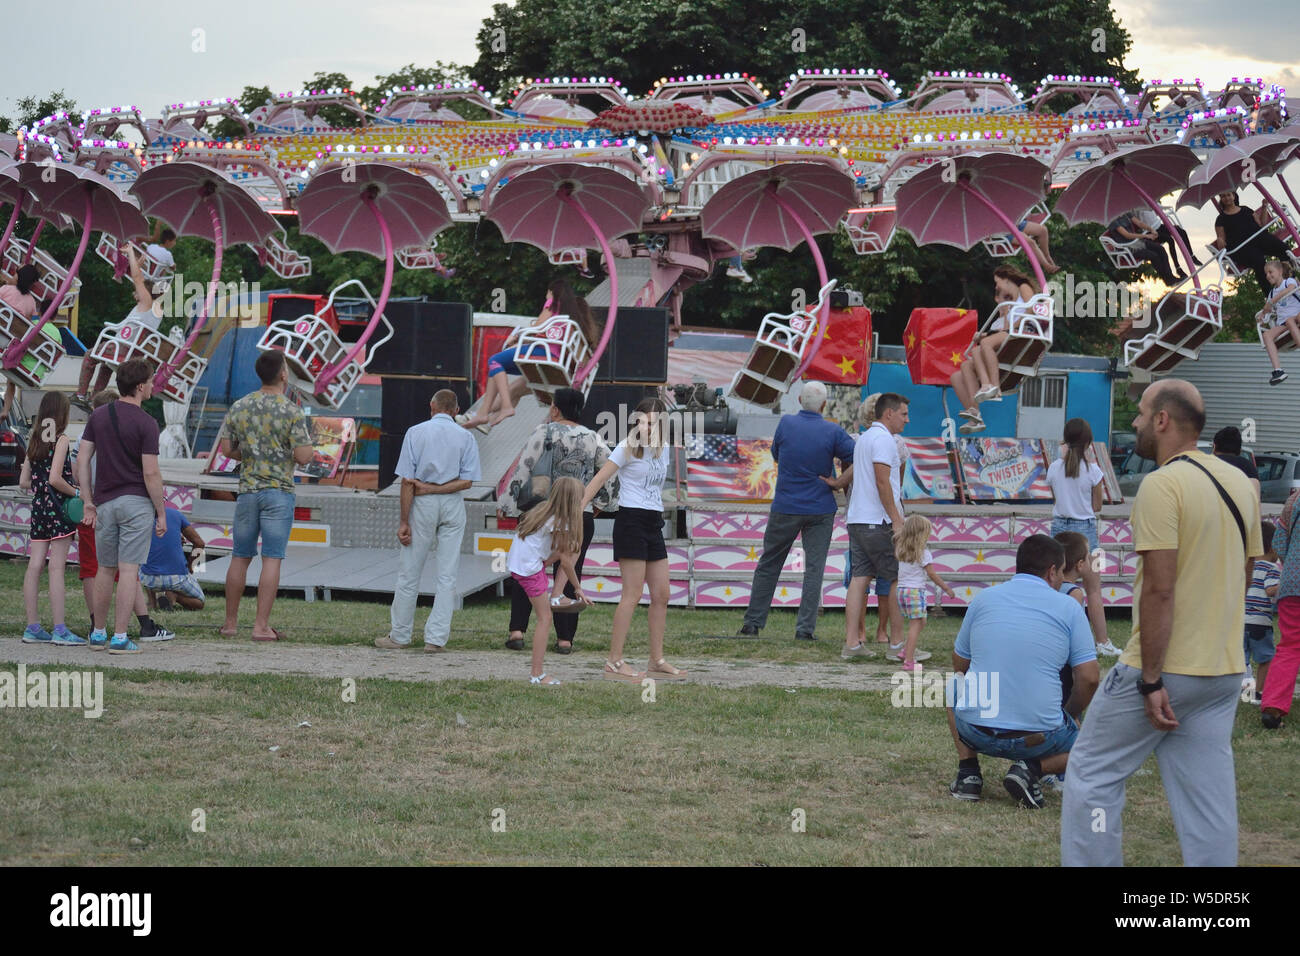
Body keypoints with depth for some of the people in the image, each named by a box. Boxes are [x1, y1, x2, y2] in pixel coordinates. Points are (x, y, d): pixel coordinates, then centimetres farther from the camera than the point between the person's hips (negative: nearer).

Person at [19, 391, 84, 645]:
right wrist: (76, 492, -6)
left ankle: (33, 627, 7)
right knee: (57, 568, -7)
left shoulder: (34, 441, 12)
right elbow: (55, 478, -19)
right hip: (58, 509, -7)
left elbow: (23, 482, 13)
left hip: (38, 508, 7)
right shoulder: (61, 440, -9)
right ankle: (59, 629, -7)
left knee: (34, 567, 4)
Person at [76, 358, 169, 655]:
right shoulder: (146, 423, -10)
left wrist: (89, 502, 9)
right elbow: (150, 473, -13)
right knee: (129, 570, -3)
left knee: (105, 570, 15)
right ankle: (120, 638, -5)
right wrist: (161, 513, -5)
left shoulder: (98, 416, 6)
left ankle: (98, 634, 20)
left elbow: (82, 461, 4)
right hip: (136, 502, -5)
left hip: (105, 504, 5)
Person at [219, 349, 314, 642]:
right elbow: (304, 456, -13)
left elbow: (227, 449, 7)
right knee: (272, 559, -3)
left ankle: (231, 623, 16)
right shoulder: (292, 411, -10)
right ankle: (261, 625, -6)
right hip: (279, 492, -4)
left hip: (247, 489, 4)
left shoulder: (240, 407, 4)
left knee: (240, 558, 12)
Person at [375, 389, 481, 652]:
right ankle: (436, 638, 2)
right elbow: (466, 481, -7)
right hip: (453, 506, 1)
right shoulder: (466, 437, 3)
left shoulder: (415, 432, -2)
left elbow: (407, 481, -7)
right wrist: (435, 489, -4)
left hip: (422, 504, -1)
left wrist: (404, 521, -7)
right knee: (447, 575, 4)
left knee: (410, 573, 6)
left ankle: (399, 635, 11)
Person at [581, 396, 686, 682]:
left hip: (654, 524, 7)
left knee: (661, 595, 7)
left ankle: (657, 662, 15)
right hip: (631, 521, -7)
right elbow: (599, 479, -14)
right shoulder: (628, 448, -8)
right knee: (632, 595, -9)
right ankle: (614, 662, -6)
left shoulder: (664, 449, 12)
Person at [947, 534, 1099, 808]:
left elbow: (960, 664, 18)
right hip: (1038, 738, -2)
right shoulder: (1068, 608, 1)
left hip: (976, 732, 2)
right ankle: (1032, 768, -1)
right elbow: (1089, 679, -1)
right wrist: (1070, 714, 18)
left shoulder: (983, 598, 8)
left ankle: (968, 771, 15)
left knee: (955, 686, 36)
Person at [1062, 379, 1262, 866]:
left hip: (1161, 667, -7)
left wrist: (1151, 681, -19)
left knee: (1093, 774, 6)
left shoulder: (1162, 485, -15)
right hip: (1224, 671, 7)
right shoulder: (1240, 483, 10)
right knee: (1209, 796, 7)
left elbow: (1159, 590, -20)